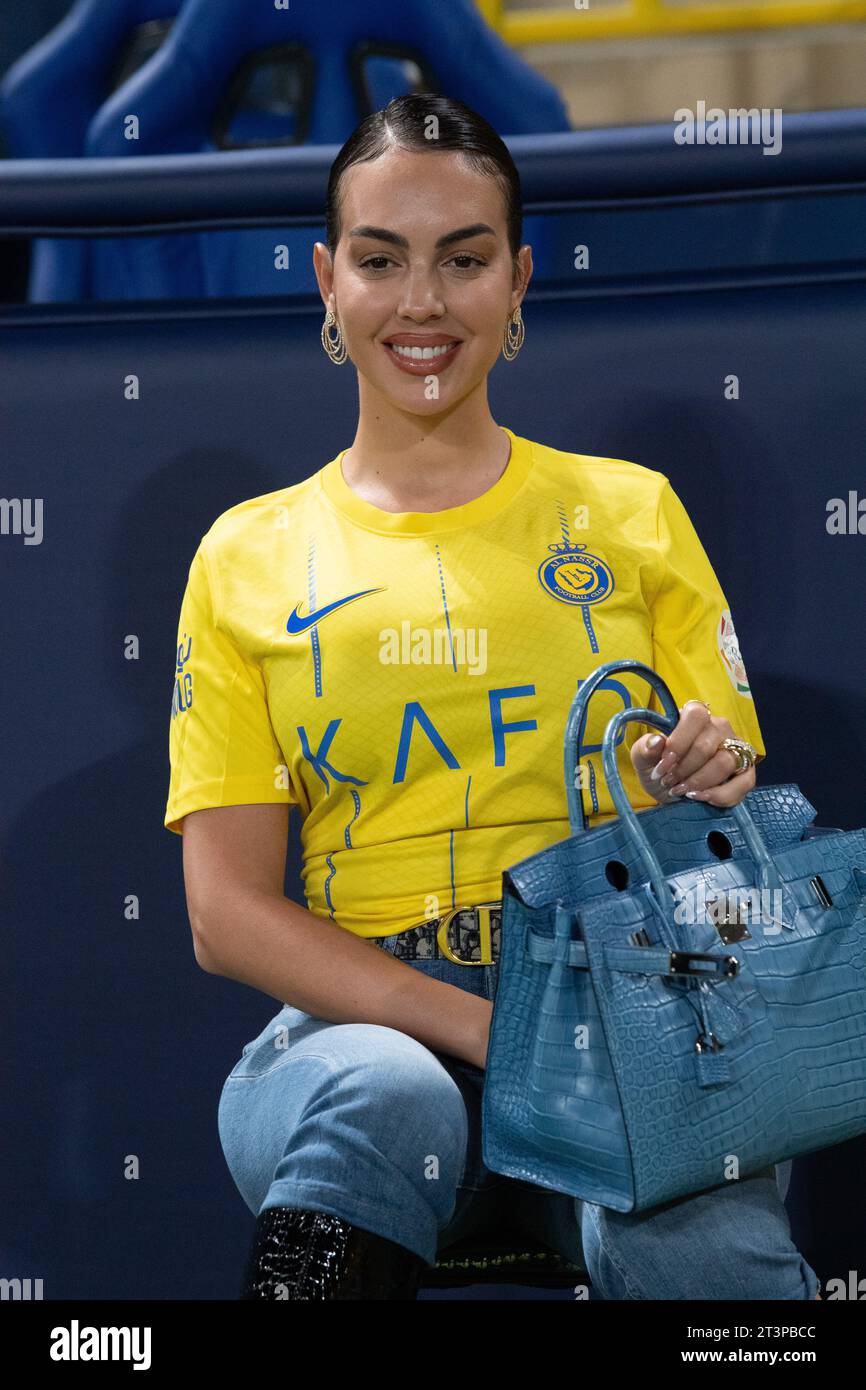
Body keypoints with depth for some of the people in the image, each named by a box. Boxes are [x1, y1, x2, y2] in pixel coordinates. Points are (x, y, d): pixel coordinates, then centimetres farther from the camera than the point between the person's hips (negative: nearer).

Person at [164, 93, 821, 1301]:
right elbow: (227, 911, 5)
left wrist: (712, 787, -9)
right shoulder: (249, 558, 13)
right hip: (360, 1028, 1)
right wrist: (479, 1027, -12)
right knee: (386, 1101, -38)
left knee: (710, 1250, -36)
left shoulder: (630, 513, 16)